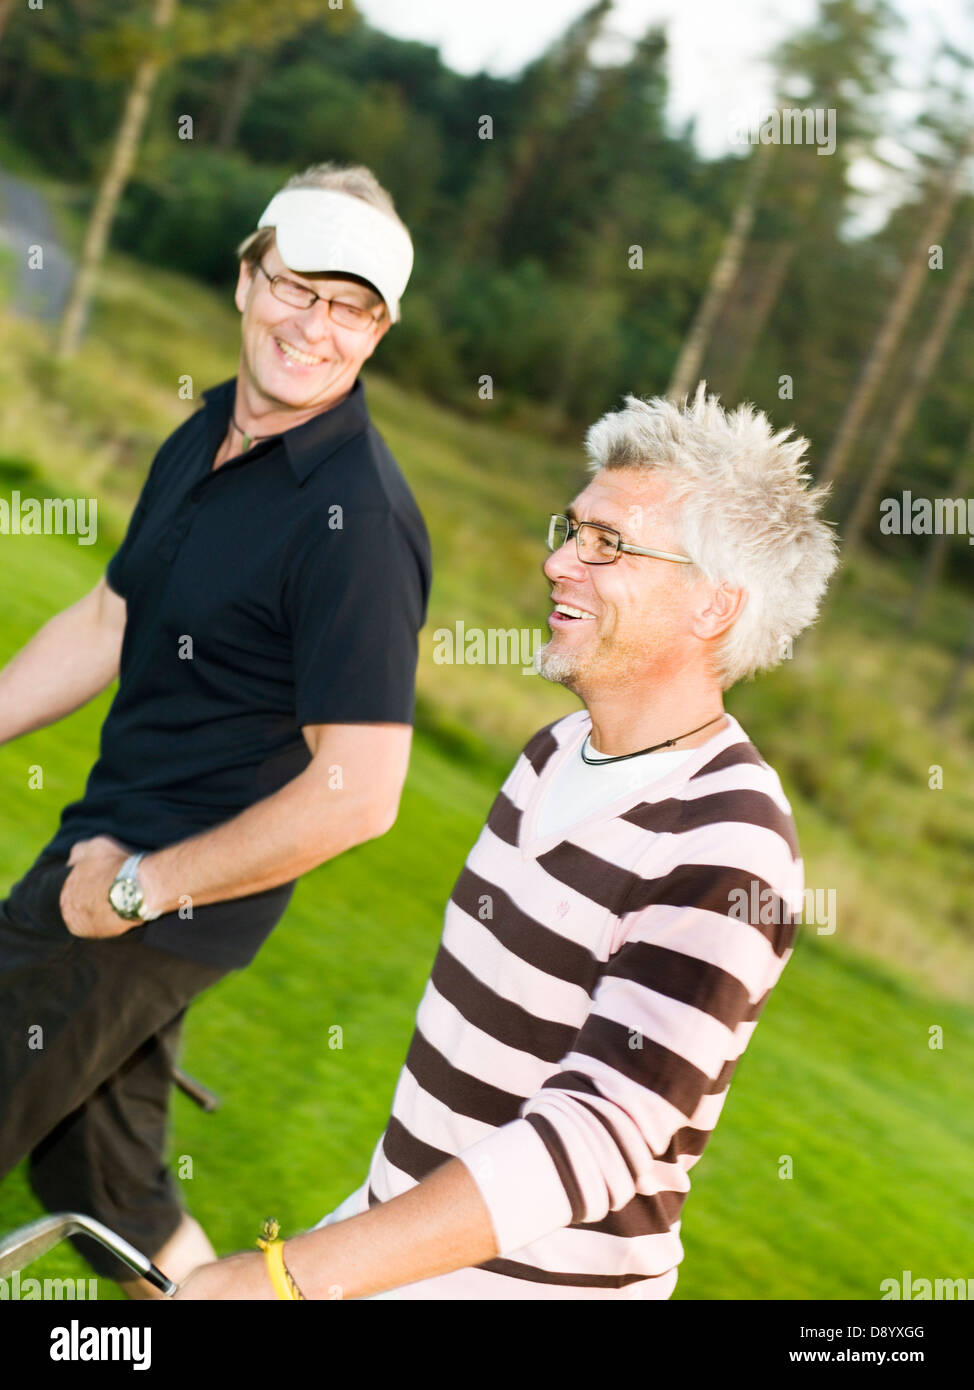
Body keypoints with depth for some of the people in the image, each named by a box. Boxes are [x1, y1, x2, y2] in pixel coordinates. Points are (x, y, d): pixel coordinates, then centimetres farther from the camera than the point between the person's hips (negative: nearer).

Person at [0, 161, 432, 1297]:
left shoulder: (358, 521, -22)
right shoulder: (203, 437, 6)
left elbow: (358, 793, -24)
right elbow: (105, 625, 17)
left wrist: (139, 885, -18)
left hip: (166, 900, -9)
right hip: (111, 853, 9)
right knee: (97, 1187, 19)